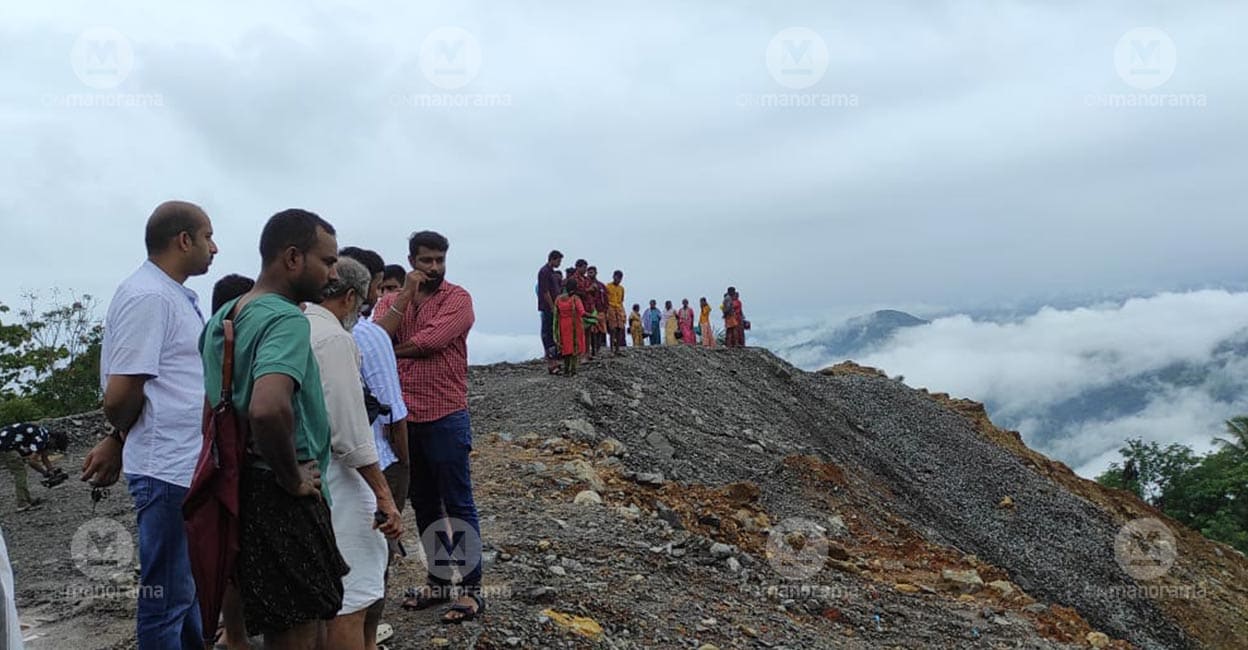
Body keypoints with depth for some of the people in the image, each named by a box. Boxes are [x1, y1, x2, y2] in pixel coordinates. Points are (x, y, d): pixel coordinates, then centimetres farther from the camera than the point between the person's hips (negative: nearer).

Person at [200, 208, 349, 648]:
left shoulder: (222, 318, 11)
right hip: (284, 504, -10)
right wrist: (293, 478, -21)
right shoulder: (287, 320, -19)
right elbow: (268, 409, -37)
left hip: (242, 491, 10)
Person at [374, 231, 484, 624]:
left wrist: (392, 350, -5)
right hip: (404, 417, 6)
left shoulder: (457, 299, -6)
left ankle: (471, 588, 7)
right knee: (423, 504, 15)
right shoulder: (391, 301, 9)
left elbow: (430, 341, -20)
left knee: (458, 505, -1)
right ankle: (437, 580, 27)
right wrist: (406, 294, -12)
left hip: (445, 417, -5)